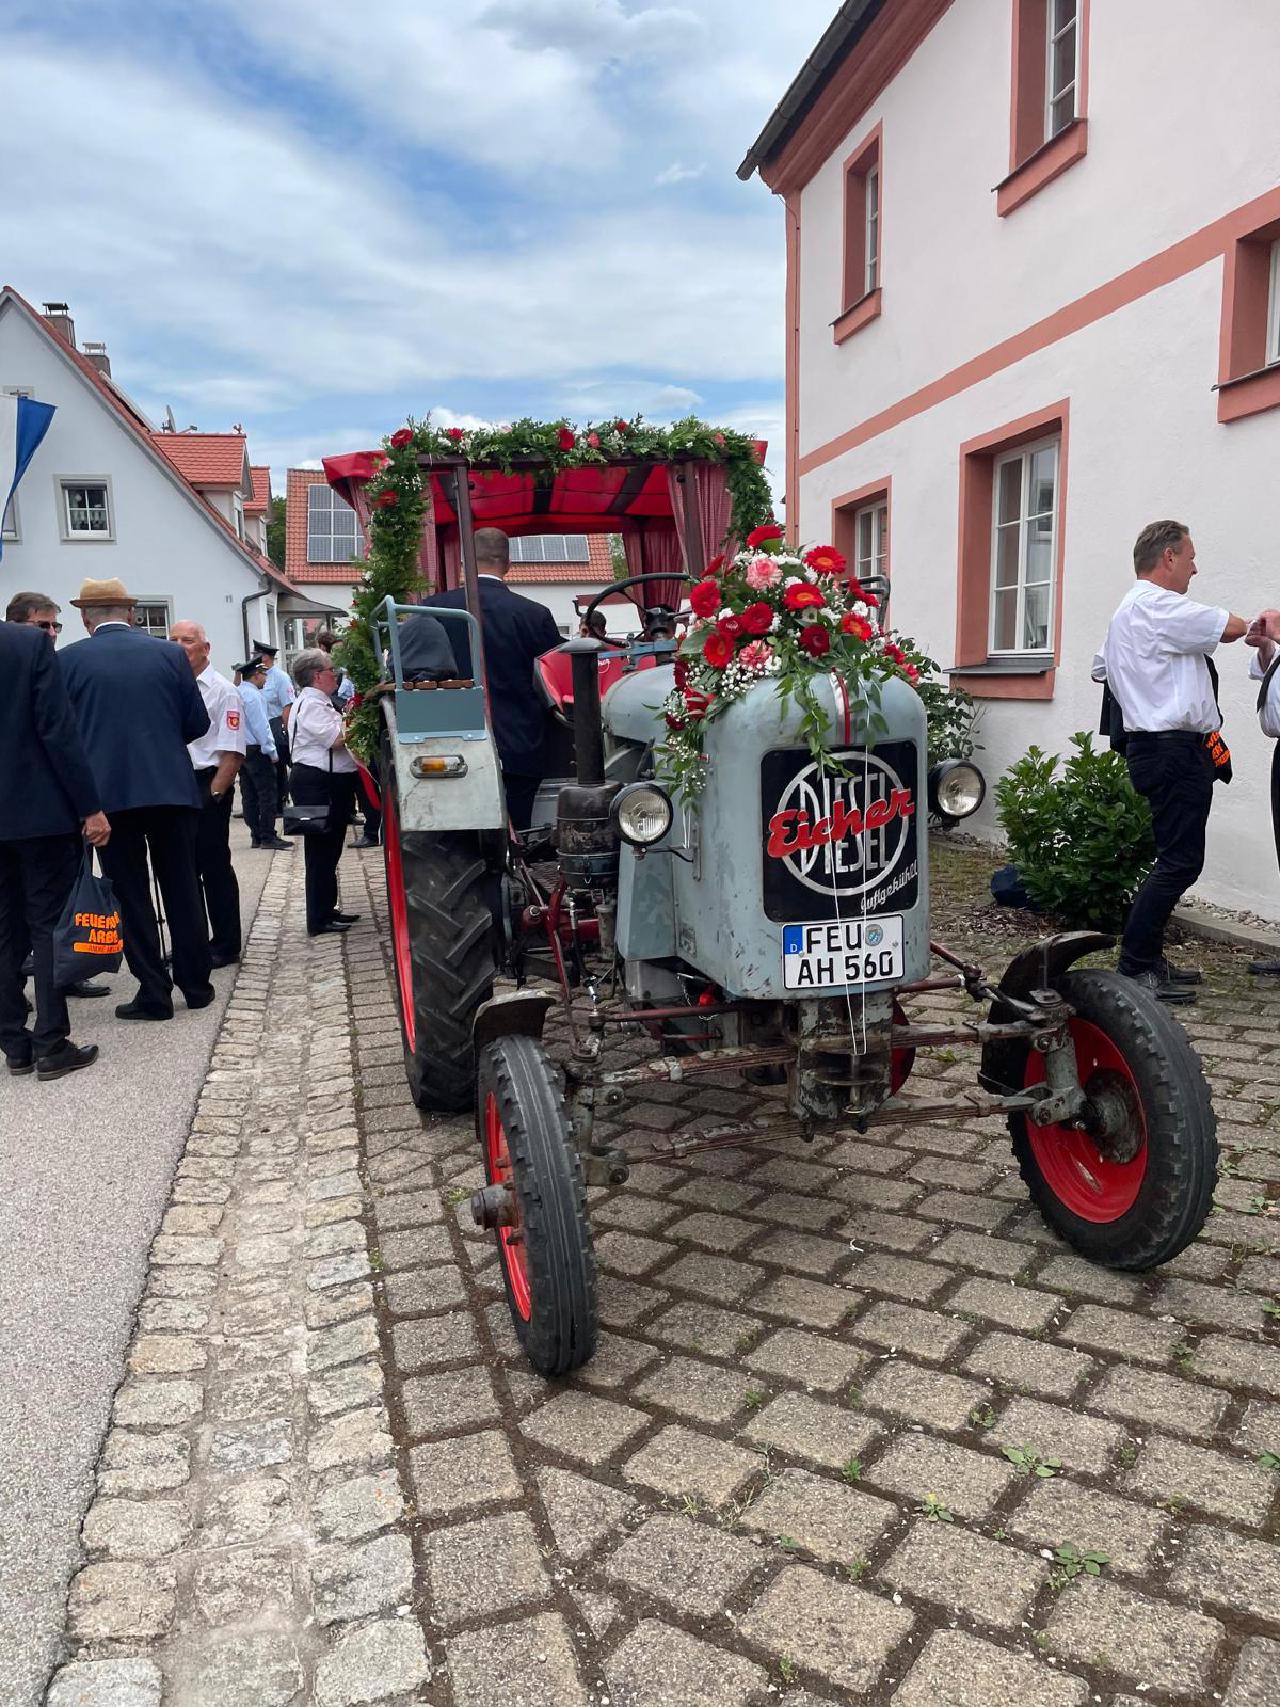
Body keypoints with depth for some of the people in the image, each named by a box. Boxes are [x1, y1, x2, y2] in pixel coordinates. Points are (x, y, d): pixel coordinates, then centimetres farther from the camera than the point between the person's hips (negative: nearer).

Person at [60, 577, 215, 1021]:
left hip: (108, 792, -2)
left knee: (131, 895, 5)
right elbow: (197, 723, 4)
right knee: (182, 888, 11)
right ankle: (196, 984, 18)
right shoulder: (169, 654, 2)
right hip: (171, 788, 2)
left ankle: (154, 993, 8)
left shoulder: (69, 660, -3)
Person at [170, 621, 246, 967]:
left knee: (215, 868, 2)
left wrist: (213, 794, -15)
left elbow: (233, 753, -11)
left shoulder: (221, 690, -7)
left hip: (207, 786, -6)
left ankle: (225, 946, 13)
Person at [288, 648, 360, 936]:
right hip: (317, 785, -11)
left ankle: (327, 910, 27)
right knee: (320, 851, -4)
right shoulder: (310, 705, -15)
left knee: (329, 849, 17)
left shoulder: (318, 703, 18)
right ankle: (319, 920, 2)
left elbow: (334, 739, 18)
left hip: (329, 784, 11)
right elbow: (337, 739, -22)